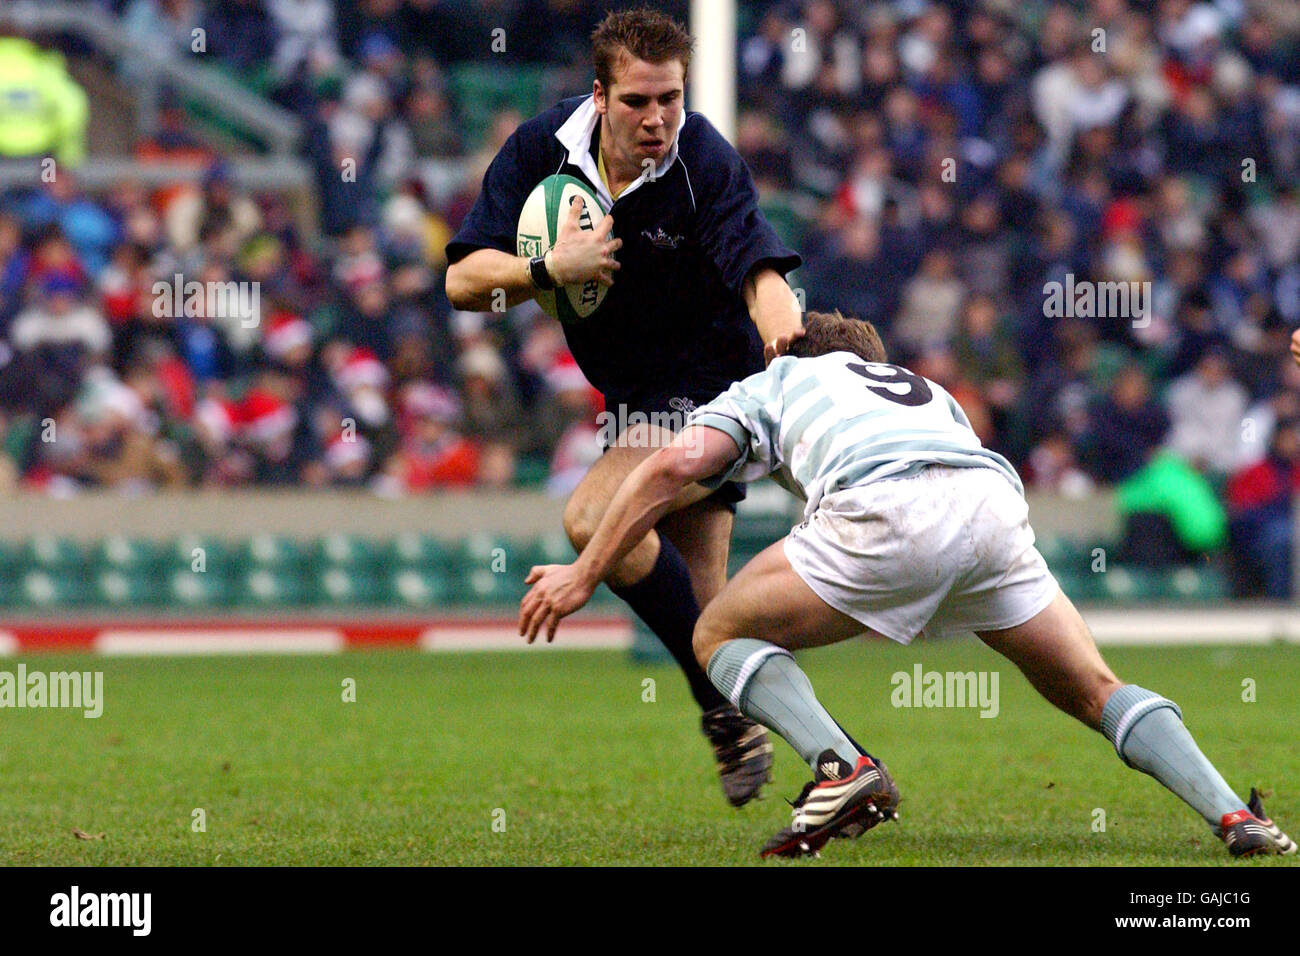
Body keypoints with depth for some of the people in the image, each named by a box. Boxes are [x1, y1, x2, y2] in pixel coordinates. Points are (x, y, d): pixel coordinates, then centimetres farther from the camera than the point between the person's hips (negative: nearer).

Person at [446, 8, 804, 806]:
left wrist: (788, 350, -56)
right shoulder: (543, 147, -8)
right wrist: (551, 269, -25)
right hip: (631, 392, 6)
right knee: (697, 596, 6)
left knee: (596, 520, -25)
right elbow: (464, 280, -7)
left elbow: (763, 274, -36)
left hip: (709, 382, -6)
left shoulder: (707, 164, -23)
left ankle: (726, 702, -16)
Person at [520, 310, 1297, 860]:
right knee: (1094, 692, 20)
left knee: (722, 635, 15)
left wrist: (584, 574, 18)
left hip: (888, 507, -4)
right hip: (996, 499, 4)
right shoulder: (927, 392, 44)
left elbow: (678, 463, 15)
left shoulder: (773, 383, 31)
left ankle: (843, 767, -7)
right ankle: (1234, 816, 2)